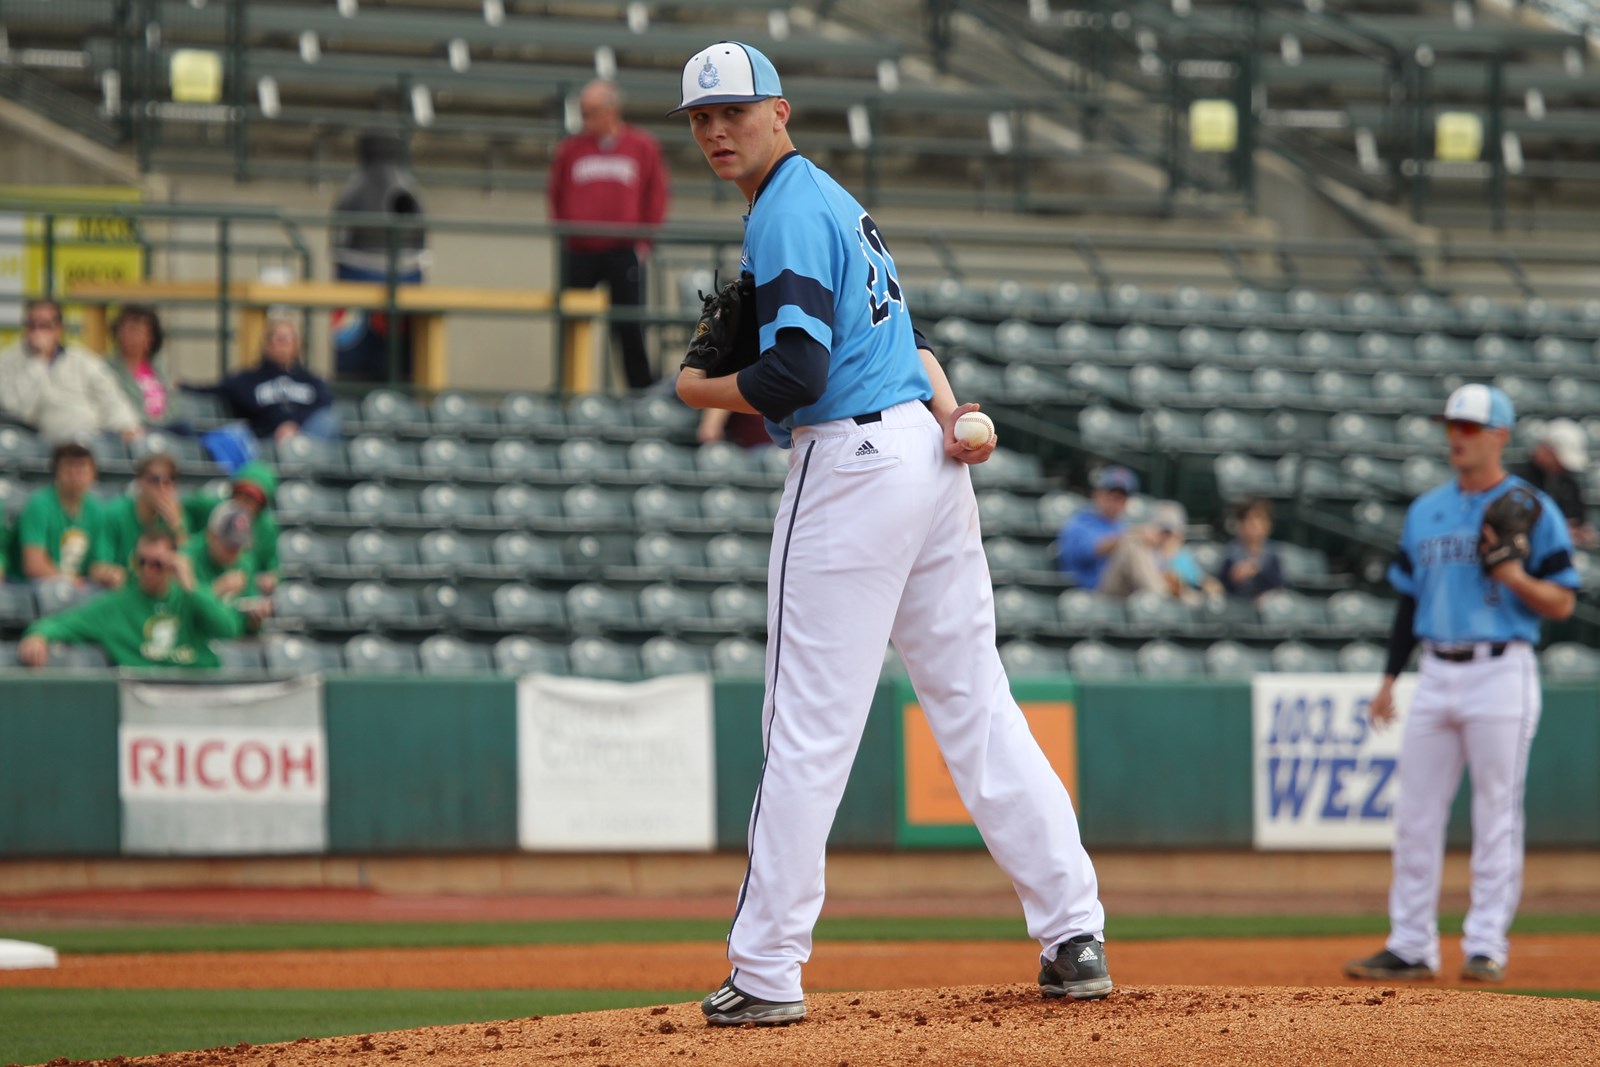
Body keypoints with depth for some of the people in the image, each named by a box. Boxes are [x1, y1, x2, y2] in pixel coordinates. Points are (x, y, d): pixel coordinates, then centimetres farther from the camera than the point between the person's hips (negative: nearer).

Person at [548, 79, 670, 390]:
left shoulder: (643, 148, 3)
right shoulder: (571, 149, 6)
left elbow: (656, 198, 7)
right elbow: (556, 197, 13)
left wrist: (643, 241, 1)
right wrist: (562, 233, 4)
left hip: (624, 252, -1)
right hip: (578, 253, 1)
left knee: (630, 329, 0)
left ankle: (643, 391, 9)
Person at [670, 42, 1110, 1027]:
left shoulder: (786, 216, -12)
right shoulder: (835, 199, 20)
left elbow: (793, 375, -20)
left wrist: (700, 392, -2)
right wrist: (949, 413, 4)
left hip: (851, 466, -9)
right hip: (926, 450, 9)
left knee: (809, 729, -6)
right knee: (976, 703, 10)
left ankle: (766, 974, -3)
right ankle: (1075, 935, 8)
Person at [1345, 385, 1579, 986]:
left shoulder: (1531, 508, -2)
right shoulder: (1425, 511, 15)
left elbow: (1562, 603, -4)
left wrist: (1516, 579, -22)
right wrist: (1390, 678, 14)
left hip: (1501, 672, -6)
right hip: (1436, 675, 6)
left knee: (1496, 814, -3)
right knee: (1416, 815, 5)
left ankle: (1486, 946, 0)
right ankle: (1410, 946, 9)